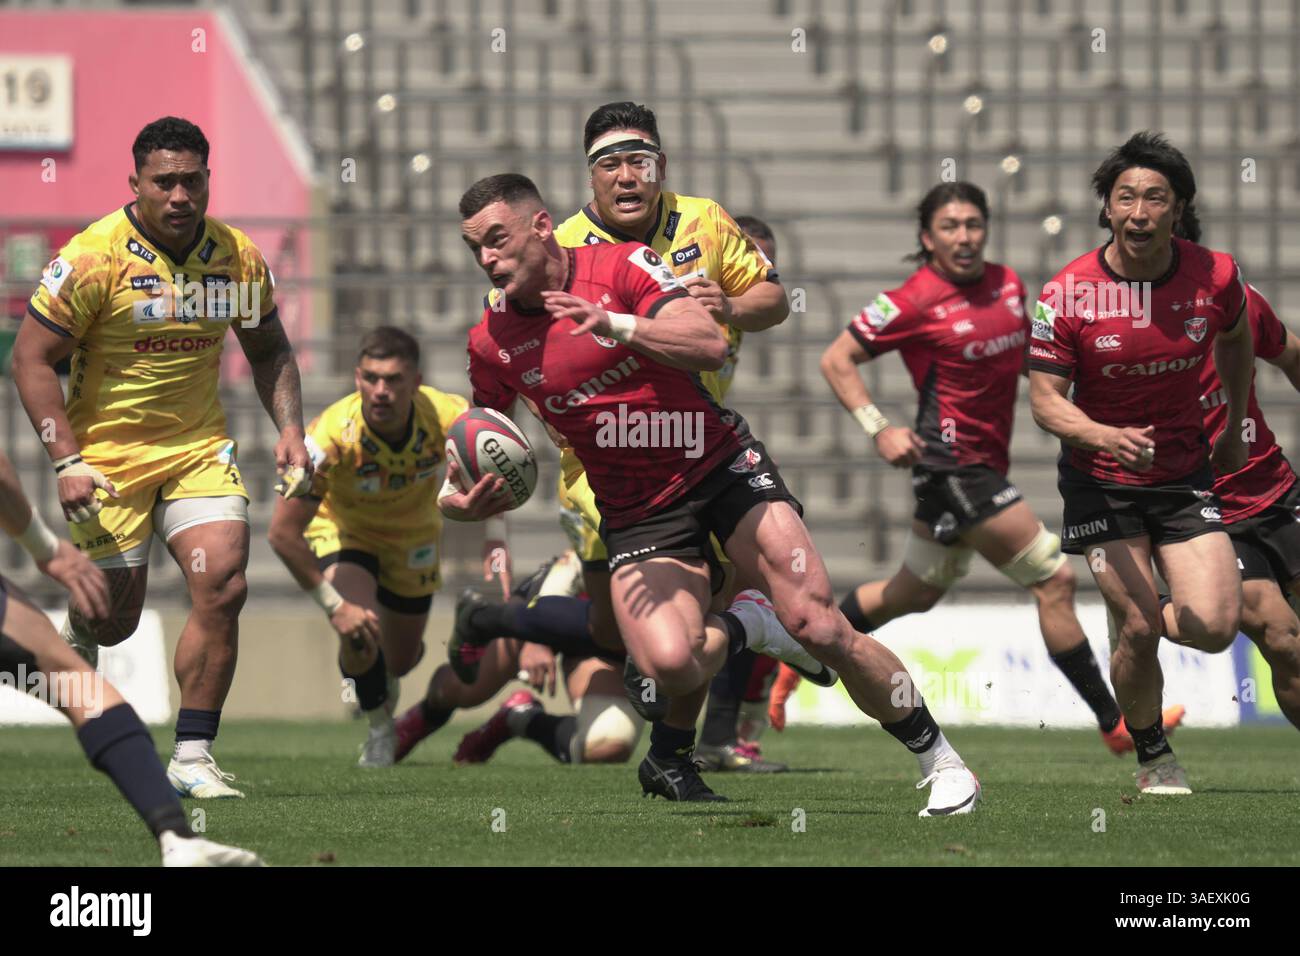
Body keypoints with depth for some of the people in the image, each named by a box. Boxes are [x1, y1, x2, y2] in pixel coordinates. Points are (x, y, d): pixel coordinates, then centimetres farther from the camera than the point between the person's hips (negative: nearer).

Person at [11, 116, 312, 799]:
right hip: (108, 453, -3)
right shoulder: (93, 258, -16)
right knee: (113, 618, 1)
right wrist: (67, 461, -19)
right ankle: (73, 629, 41)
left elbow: (268, 350, 15)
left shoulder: (238, 257, -2)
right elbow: (32, 358, -11)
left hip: (200, 447, 3)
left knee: (222, 586, -16)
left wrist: (289, 431, 1)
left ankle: (192, 756, -6)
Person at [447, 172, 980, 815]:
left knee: (819, 629, -15)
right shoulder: (491, 341, -2)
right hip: (635, 513, 2)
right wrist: (456, 499, -8)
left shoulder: (621, 267, -12)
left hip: (719, 467, -2)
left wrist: (617, 325, -39)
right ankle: (743, 624, 11)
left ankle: (939, 759, 3)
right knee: (669, 665, -25)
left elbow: (711, 346, -24)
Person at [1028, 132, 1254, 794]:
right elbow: (1045, 400, -13)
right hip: (1100, 482, -2)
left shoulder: (1214, 275, -8)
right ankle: (1153, 759, 16)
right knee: (1138, 630, -9)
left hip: (1186, 475, 2)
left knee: (1213, 628, -12)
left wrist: (1235, 429, 20)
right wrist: (1107, 437, -31)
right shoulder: (1068, 293, -15)